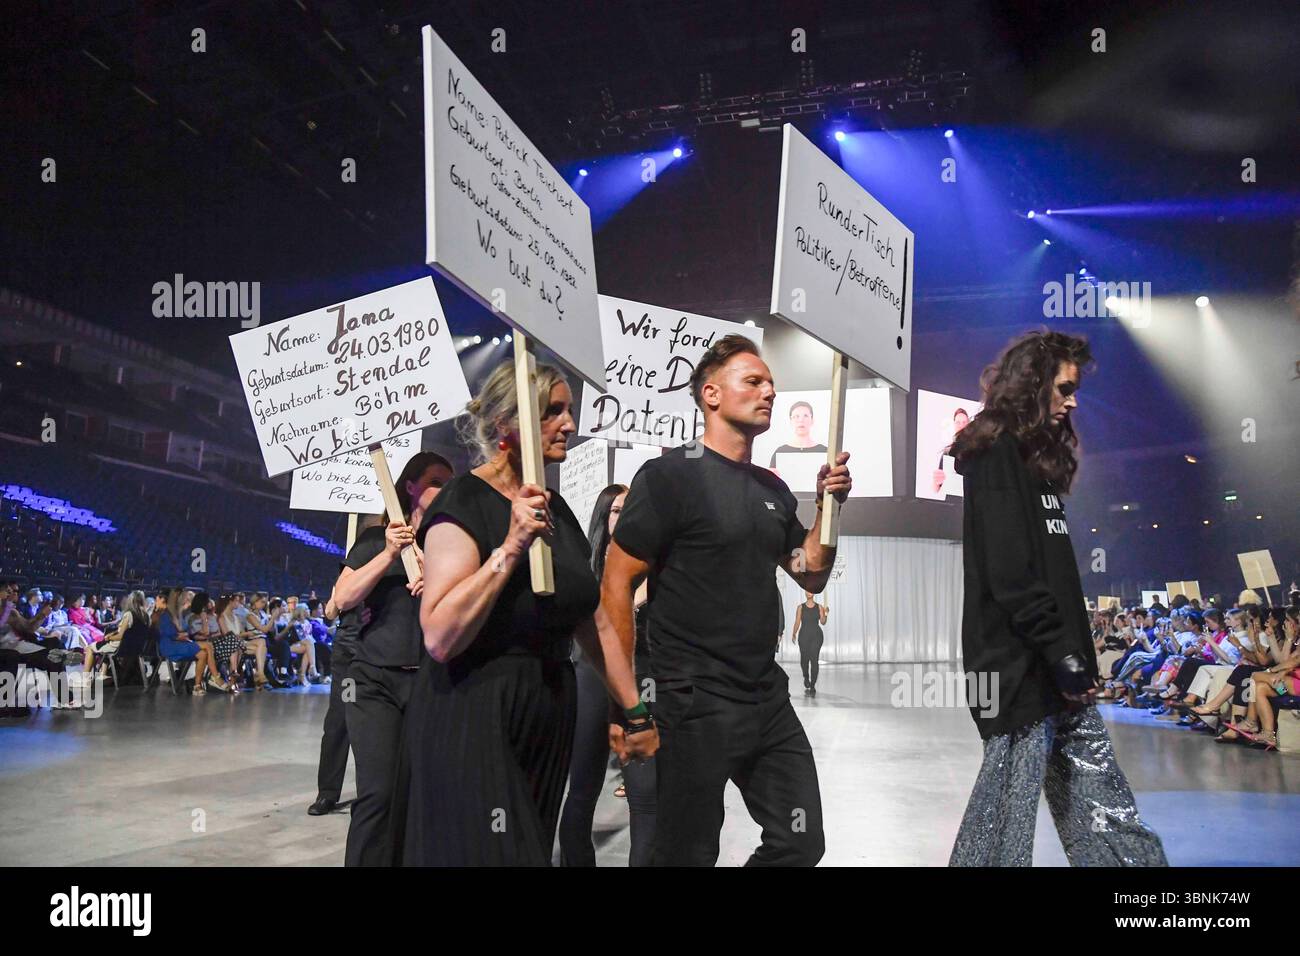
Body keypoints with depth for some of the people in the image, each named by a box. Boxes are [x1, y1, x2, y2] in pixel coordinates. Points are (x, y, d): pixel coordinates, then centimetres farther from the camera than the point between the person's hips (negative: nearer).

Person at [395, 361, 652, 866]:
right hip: (474, 717, -8)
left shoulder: (556, 509, 9)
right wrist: (511, 547, -27)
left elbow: (595, 624, 14)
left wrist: (635, 712, 13)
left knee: (535, 847, 17)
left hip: (548, 719, 8)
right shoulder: (464, 502, -14)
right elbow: (440, 636, -26)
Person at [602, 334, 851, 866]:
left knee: (802, 844, 13)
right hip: (696, 704, -7)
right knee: (689, 854, 6)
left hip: (769, 699, 7)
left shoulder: (773, 491, 12)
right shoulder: (670, 475, -10)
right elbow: (616, 586, -12)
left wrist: (829, 505, 2)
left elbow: (811, 576, 18)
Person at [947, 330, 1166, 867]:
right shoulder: (997, 455, -11)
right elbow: (1010, 574, -19)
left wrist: (1076, 655, 12)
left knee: (1103, 806, 14)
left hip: (1054, 663, 10)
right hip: (1020, 665, -10)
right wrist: (1062, 653, -16)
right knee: (1009, 801, -2)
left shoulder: (1034, 455, 17)